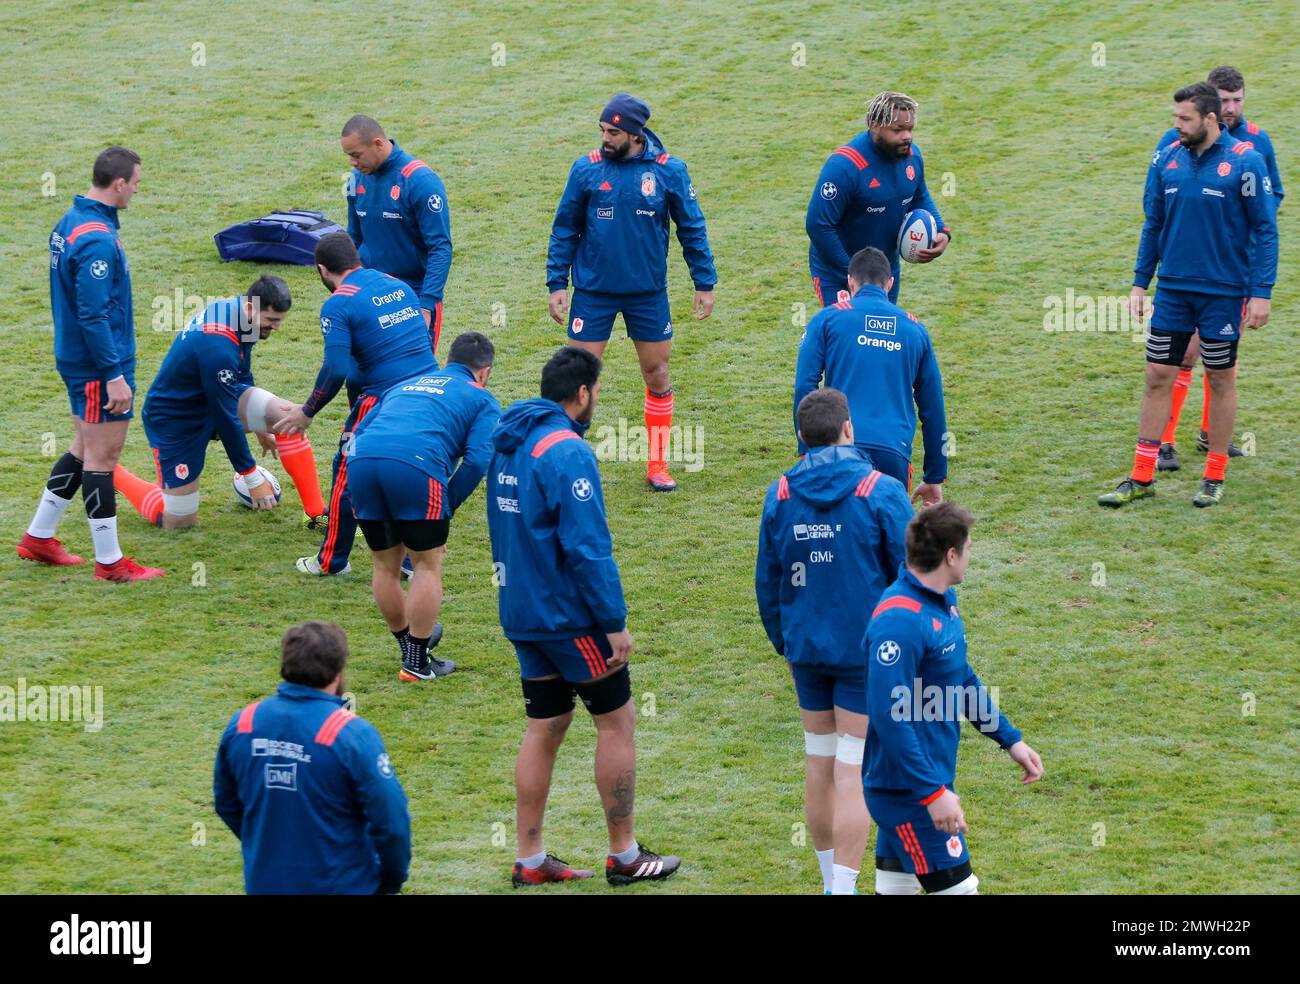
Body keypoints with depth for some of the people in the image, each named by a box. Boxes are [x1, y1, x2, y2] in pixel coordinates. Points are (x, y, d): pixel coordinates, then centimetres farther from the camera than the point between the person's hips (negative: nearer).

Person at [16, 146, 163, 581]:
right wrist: (115, 376, -21)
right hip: (98, 365, -10)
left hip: (75, 358, 10)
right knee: (103, 455, -2)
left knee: (85, 448, 20)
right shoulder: (97, 241, -23)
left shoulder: (70, 221, 8)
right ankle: (109, 562, 6)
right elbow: (93, 315, -25)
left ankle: (39, 537, 26)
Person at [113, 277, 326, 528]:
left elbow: (241, 375, 13)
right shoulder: (218, 347, -35)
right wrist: (253, 479, -18)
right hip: (175, 419, -8)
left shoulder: (233, 309, -7)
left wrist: (260, 426, 26)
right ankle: (112, 476, 22)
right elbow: (225, 418, -27)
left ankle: (317, 513, -10)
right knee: (179, 522, -2)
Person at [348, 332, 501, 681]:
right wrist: (446, 509, 12)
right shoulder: (482, 400, 21)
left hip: (360, 459, 5)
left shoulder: (406, 385, 37)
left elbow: (359, 433, 29)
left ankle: (408, 642, 39)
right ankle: (417, 663, 13)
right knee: (428, 564, 10)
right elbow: (477, 460, 5)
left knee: (385, 564, 20)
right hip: (416, 465, -5)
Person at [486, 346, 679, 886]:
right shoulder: (568, 452, -19)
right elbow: (588, 547, -21)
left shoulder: (507, 446, 9)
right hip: (569, 614, -8)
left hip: (521, 613, 8)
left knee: (545, 728, 12)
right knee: (617, 720, 3)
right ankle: (624, 857, 9)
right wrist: (615, 623, -17)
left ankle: (530, 860, 13)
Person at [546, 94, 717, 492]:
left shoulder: (669, 171, -5)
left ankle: (657, 464, 20)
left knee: (658, 378, 8)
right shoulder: (586, 169, -5)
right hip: (593, 291, -1)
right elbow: (565, 230, 2)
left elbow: (692, 229, 3)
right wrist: (557, 284, -3)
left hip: (648, 293, 1)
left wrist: (704, 283, 1)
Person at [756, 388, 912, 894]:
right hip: (866, 651, -4)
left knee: (819, 766, 14)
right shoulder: (882, 492, -12)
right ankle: (843, 888, -6)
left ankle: (832, 883, 24)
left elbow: (767, 581, 8)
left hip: (806, 649, 4)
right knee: (852, 775, -3)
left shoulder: (780, 495, 1)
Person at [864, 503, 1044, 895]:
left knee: (895, 889, 13)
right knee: (957, 888, -6)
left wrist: (1010, 740, 23)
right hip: (910, 790, -10)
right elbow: (889, 717, -27)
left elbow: (963, 680, 23)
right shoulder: (899, 620, -24)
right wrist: (933, 793, -26)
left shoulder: (943, 600, 9)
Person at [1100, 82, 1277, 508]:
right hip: (1173, 289, 4)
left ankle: (1215, 478, 18)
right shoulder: (1167, 159, 2)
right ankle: (1141, 478, 9)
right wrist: (1140, 282, 8)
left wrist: (1262, 293, -12)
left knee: (1220, 379, 7)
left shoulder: (1244, 162, -10)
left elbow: (1266, 229, -7)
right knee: (1158, 377, 3)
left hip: (1223, 292, -4)